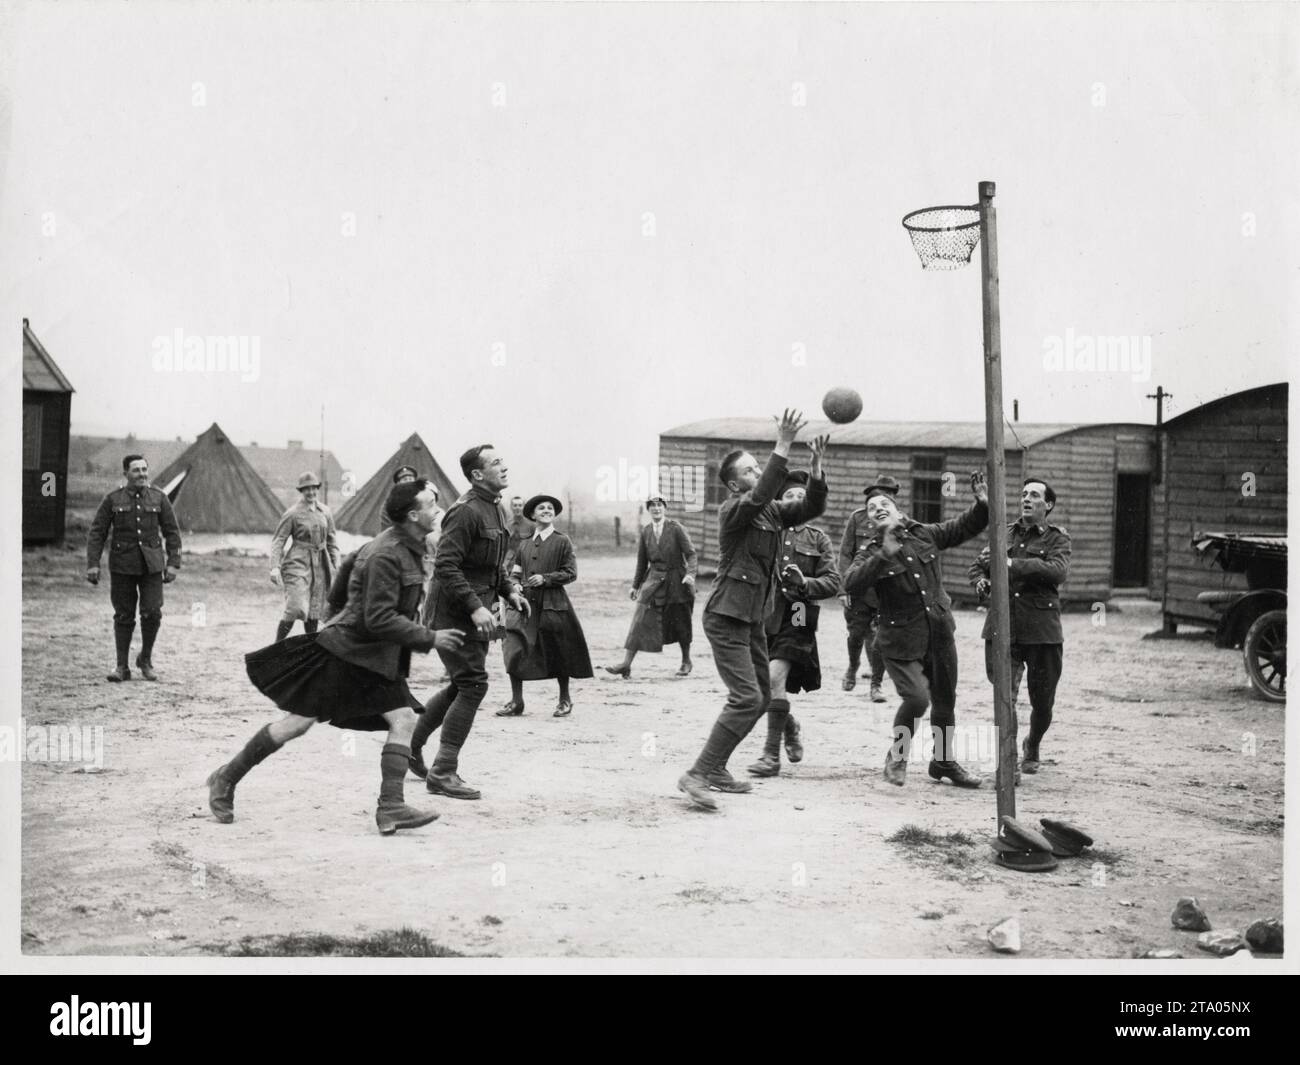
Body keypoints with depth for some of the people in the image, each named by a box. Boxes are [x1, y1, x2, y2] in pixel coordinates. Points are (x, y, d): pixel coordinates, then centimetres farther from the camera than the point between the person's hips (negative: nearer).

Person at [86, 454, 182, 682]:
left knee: (152, 612, -9)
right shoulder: (113, 499, 2)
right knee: (123, 616, 3)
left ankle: (145, 659, 13)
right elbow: (97, 533, 3)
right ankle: (122, 667, 10)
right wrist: (92, 564, -5)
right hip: (122, 565, 0)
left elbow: (172, 532, 8)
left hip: (151, 565, 0)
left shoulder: (159, 497, 5)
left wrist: (173, 563, 1)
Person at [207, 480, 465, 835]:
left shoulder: (407, 548, 7)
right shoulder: (386, 556, -23)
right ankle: (228, 777, 17)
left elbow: (352, 562, 21)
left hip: (376, 658, 9)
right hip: (345, 650, -9)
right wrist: (429, 638, -22)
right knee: (299, 721, 0)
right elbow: (379, 619, -27)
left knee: (404, 720, -6)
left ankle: (390, 806, -9)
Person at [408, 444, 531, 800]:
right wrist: (475, 606, -29)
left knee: (463, 685, 18)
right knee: (473, 685, -10)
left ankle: (411, 745, 33)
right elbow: (445, 566, -24)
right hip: (454, 611, -10)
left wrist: (510, 590, 7)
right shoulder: (466, 511, -18)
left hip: (475, 612, 10)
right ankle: (443, 773, -5)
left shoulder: (497, 510, 13)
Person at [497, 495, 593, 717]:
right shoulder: (525, 545, 14)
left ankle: (565, 699, 22)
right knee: (515, 651, -6)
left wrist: (545, 578, -14)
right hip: (525, 603, 3)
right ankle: (516, 701, 4)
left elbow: (571, 573, -4)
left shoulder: (562, 542, 1)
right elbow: (516, 574, 18)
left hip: (552, 604, -3)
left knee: (558, 653, 5)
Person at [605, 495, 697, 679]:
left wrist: (690, 574, -22)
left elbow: (690, 553, -7)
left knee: (680, 623, 8)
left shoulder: (676, 528, -7)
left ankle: (686, 661, 29)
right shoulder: (645, 531, 4)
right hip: (654, 579, 2)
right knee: (640, 620, -8)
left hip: (676, 581, -2)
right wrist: (636, 584, 16)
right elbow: (642, 560, 13)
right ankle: (626, 664, -13)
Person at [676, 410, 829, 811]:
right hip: (726, 618, -9)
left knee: (760, 696, 14)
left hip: (754, 619, 9)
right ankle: (697, 775, -14)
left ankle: (716, 769, 23)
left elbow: (811, 508, 3)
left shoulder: (771, 511, 9)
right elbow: (762, 494, -33)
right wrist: (784, 445, -38)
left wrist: (816, 466, -12)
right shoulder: (732, 510, -14)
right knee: (747, 697, -17)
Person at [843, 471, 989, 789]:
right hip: (901, 640, -5)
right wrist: (883, 556, -34)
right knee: (916, 697, -19)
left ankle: (943, 761, 35)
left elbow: (965, 527, 13)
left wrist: (983, 504, -6)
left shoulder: (924, 534, 4)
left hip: (940, 634, 5)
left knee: (945, 700, 14)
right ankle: (897, 757, 7)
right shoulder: (871, 554, -7)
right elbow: (851, 584, -25)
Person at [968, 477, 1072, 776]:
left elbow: (1058, 571, -15)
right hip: (1002, 628, 1)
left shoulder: (1057, 539, 4)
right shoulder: (1004, 533, 14)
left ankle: (1032, 748, 39)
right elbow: (976, 565, 23)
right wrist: (980, 581, -1)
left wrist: (1012, 564, -22)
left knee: (1042, 701, 10)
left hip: (1042, 630, -1)